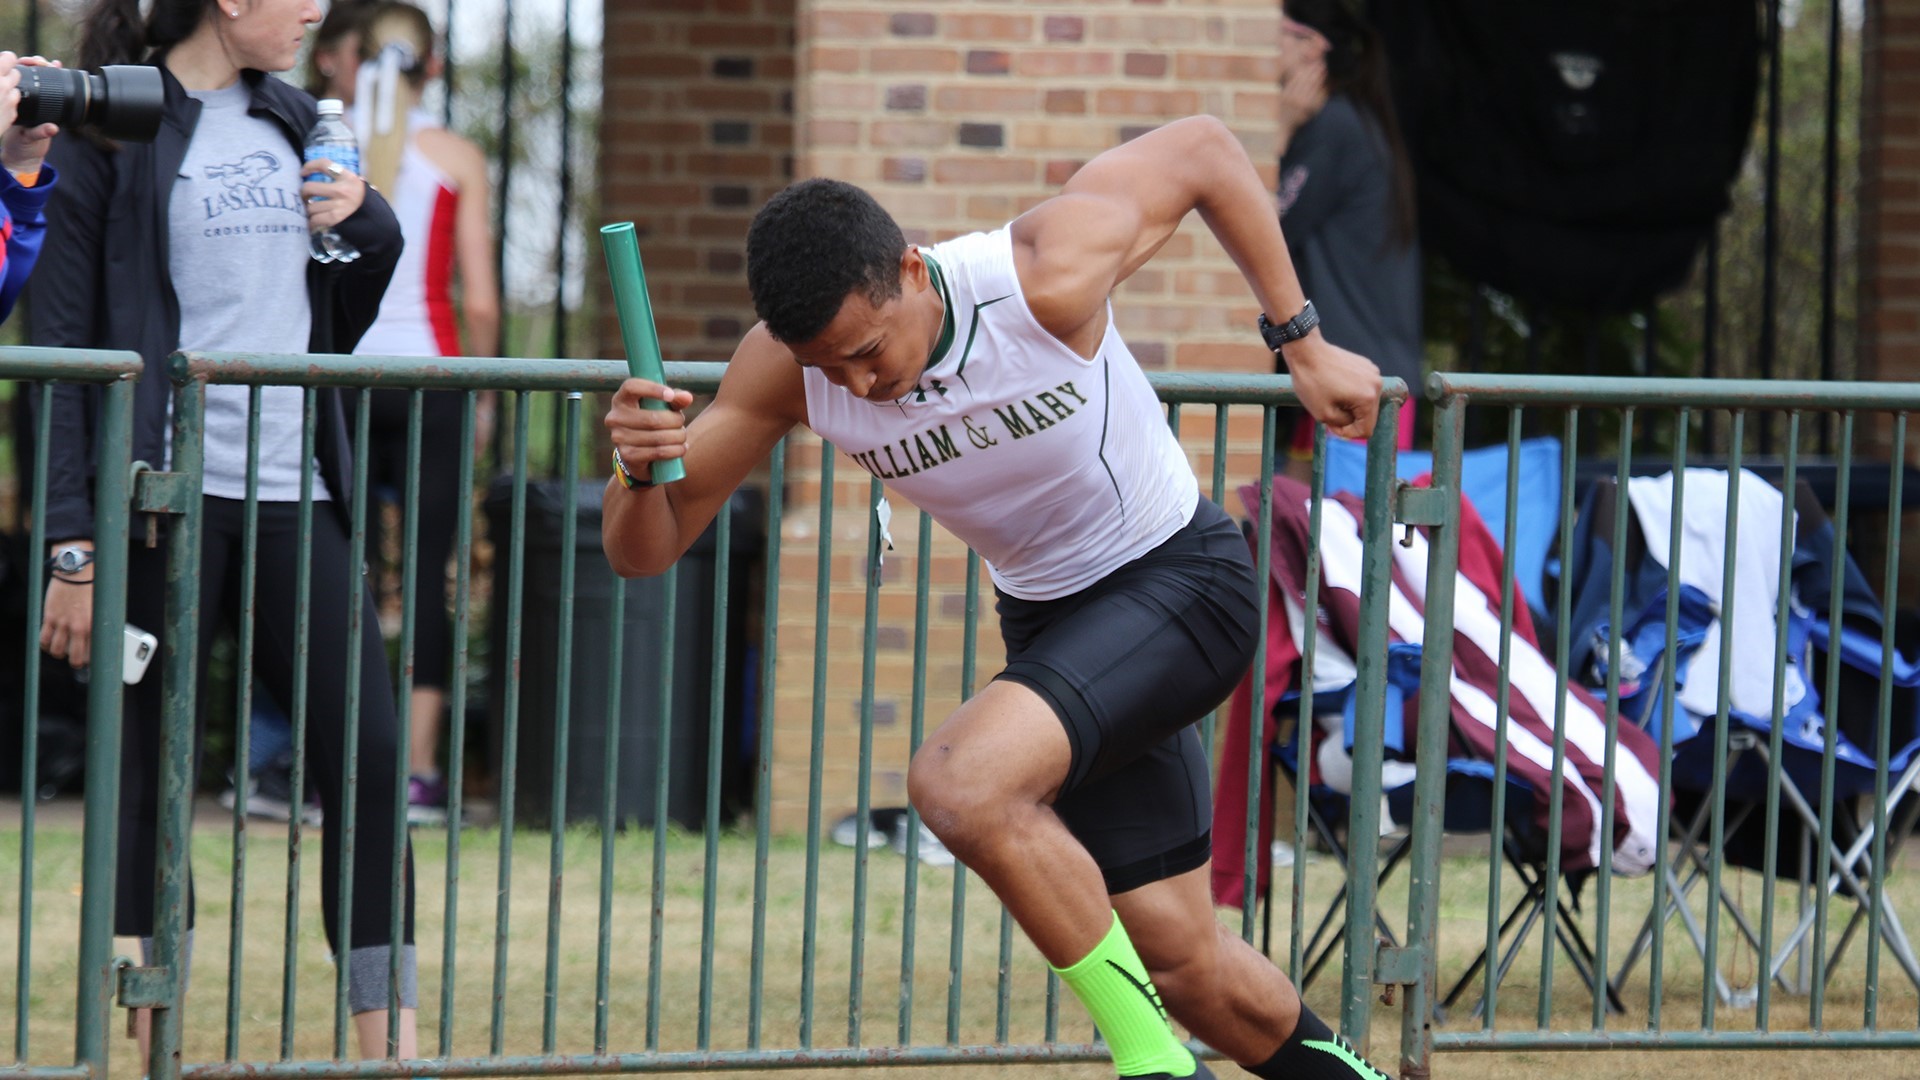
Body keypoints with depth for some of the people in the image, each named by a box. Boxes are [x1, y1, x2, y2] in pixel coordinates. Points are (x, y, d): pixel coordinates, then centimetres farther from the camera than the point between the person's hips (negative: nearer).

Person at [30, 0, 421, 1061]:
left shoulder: (288, 121, 15)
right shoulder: (116, 129, -4)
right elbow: (61, 341, -7)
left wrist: (366, 222, 2)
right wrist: (72, 547, -13)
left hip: (294, 495, 6)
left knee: (368, 754, -2)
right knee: (152, 775, -2)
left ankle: (393, 1052, 1)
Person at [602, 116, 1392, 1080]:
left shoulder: (1047, 279, -29)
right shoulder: (783, 368, -17)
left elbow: (1202, 149, -11)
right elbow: (643, 552, -12)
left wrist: (1302, 343, -5)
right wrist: (641, 472, -35)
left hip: (1182, 584, -6)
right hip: (1048, 624, 6)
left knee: (961, 783, -29)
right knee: (1179, 961, 5)